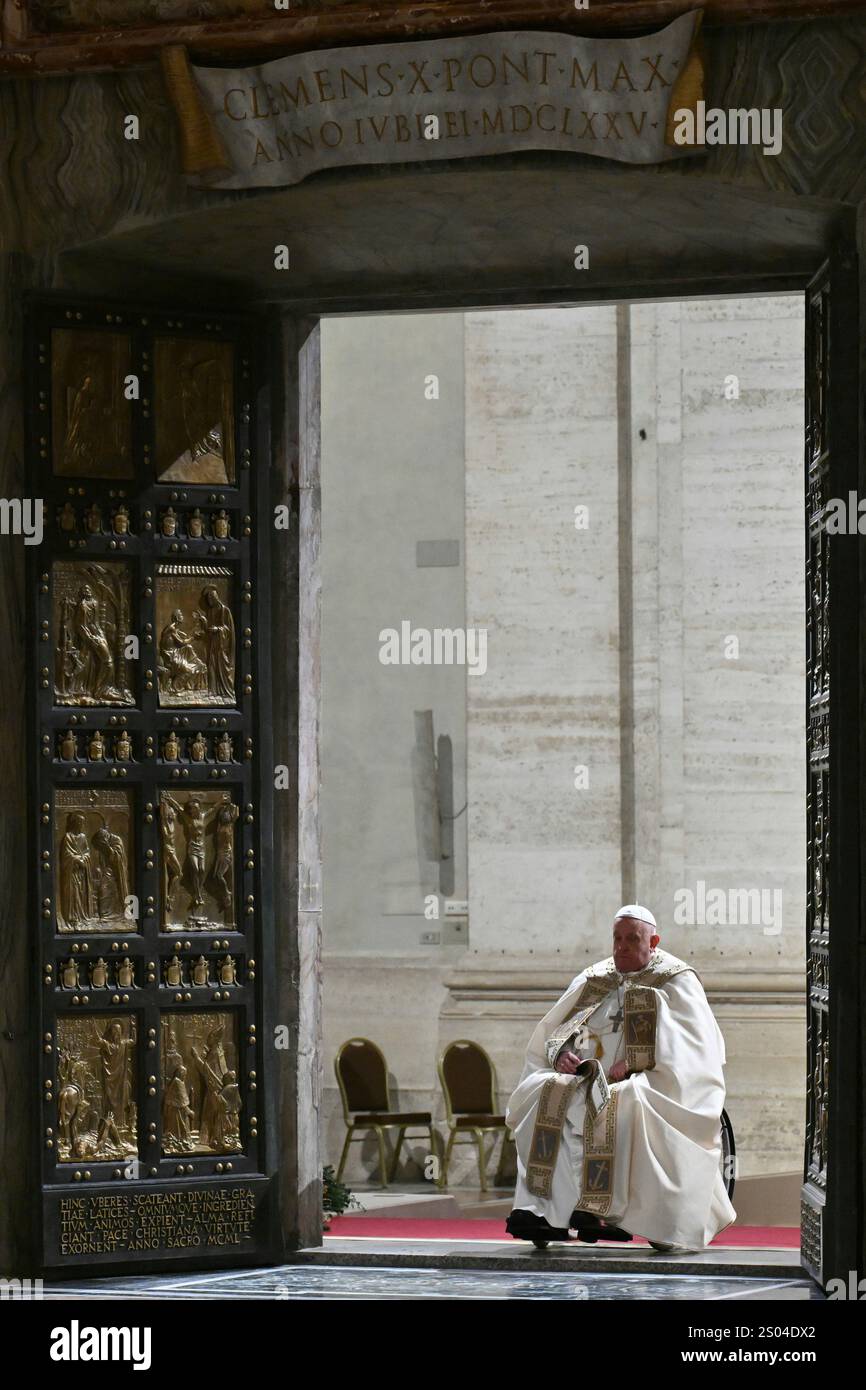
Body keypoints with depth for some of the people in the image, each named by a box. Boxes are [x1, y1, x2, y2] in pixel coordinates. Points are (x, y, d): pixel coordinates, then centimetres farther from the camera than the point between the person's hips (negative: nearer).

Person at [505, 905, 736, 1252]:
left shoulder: (676, 981, 5)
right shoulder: (592, 980, 19)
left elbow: (686, 1044, -8)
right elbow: (553, 1030, 18)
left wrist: (631, 1062, -19)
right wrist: (561, 1054, -6)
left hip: (650, 1085, -4)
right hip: (591, 1077, 4)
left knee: (624, 1102, -39)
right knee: (546, 1093, -26)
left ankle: (606, 1210, -40)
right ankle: (542, 1208, -33)